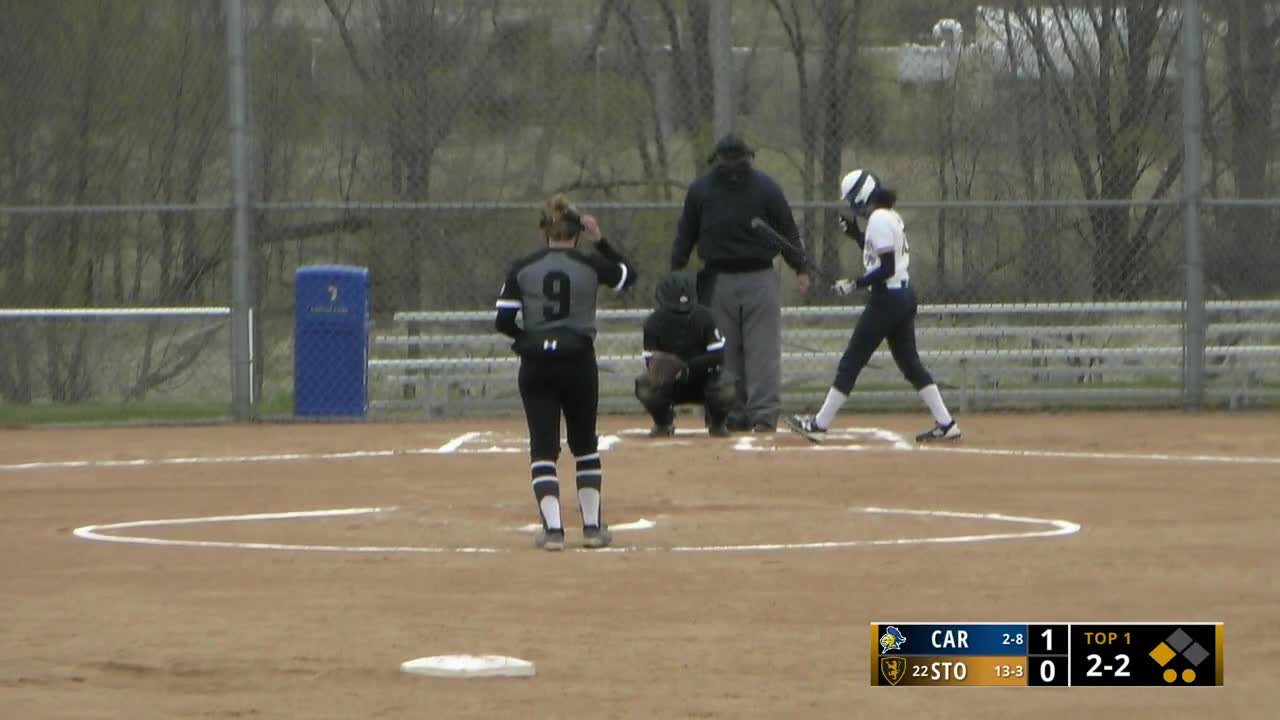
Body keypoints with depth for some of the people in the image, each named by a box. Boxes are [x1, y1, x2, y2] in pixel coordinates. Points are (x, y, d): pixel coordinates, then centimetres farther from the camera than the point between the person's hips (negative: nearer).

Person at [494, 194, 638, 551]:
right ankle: (592, 525, 16)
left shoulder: (522, 269, -1)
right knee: (584, 445, 16)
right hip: (579, 361, 0)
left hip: (536, 364, 0)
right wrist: (600, 242, 14)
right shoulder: (590, 265, -2)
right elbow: (628, 275, 18)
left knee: (543, 448, 3)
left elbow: (503, 322, -3)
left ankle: (552, 527, -10)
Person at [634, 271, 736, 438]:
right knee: (645, 388, -30)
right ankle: (663, 423, 6)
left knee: (725, 390, -32)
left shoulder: (703, 317, -17)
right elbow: (650, 361, -16)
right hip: (671, 385, 1)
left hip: (703, 378, -1)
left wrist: (687, 367, -33)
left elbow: (718, 355, -21)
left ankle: (716, 423, 6)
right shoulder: (654, 322, -15)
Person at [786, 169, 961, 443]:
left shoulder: (879, 220, -16)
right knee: (910, 362, 12)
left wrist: (855, 284, -18)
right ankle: (945, 423, 7)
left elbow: (886, 269, -21)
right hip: (905, 295, 9)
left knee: (852, 361, -3)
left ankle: (820, 423, 2)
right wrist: (855, 233, 19)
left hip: (886, 298, -9)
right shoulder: (892, 217, 13)